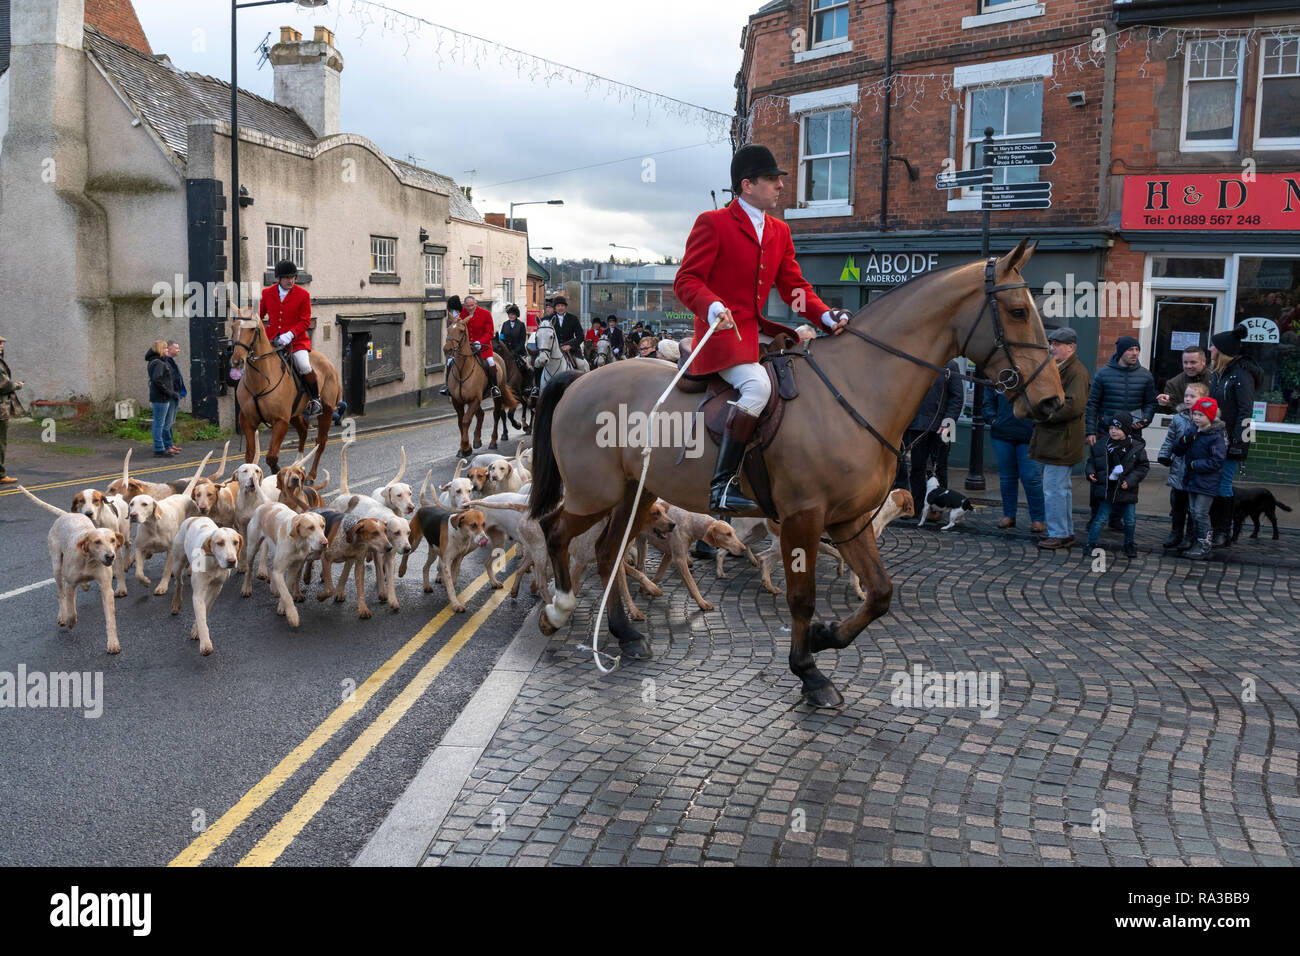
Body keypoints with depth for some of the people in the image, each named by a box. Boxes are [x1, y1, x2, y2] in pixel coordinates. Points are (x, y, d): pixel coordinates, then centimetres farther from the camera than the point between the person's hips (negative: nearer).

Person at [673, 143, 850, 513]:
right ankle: (721, 487, -31)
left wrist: (826, 316, -3)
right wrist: (713, 306, -31)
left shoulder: (780, 232, 19)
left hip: (757, 331, 9)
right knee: (757, 384, -32)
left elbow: (794, 285, 16)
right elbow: (686, 280, -10)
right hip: (721, 332, -9)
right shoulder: (712, 223, -4)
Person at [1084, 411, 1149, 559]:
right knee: (1100, 518, -2)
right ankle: (1091, 545, 7)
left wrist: (1130, 480, -11)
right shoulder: (1101, 445, -2)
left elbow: (1143, 466, -1)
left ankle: (1129, 544, 30)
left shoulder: (1137, 447, -5)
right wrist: (1091, 472, -6)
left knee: (1130, 520, 11)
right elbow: (1091, 461, 12)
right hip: (1106, 489, 0)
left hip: (1126, 491, 1)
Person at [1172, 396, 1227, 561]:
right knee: (1194, 513, 13)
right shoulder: (1194, 433, 9)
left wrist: (1194, 464, -19)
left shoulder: (1217, 437, -15)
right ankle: (1195, 542, 23)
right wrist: (1184, 441, -7)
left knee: (1201, 513, -5)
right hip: (1192, 479, 8)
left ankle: (1204, 546, 4)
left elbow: (1216, 462, -21)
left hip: (1207, 484, -8)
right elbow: (1177, 451, 13)